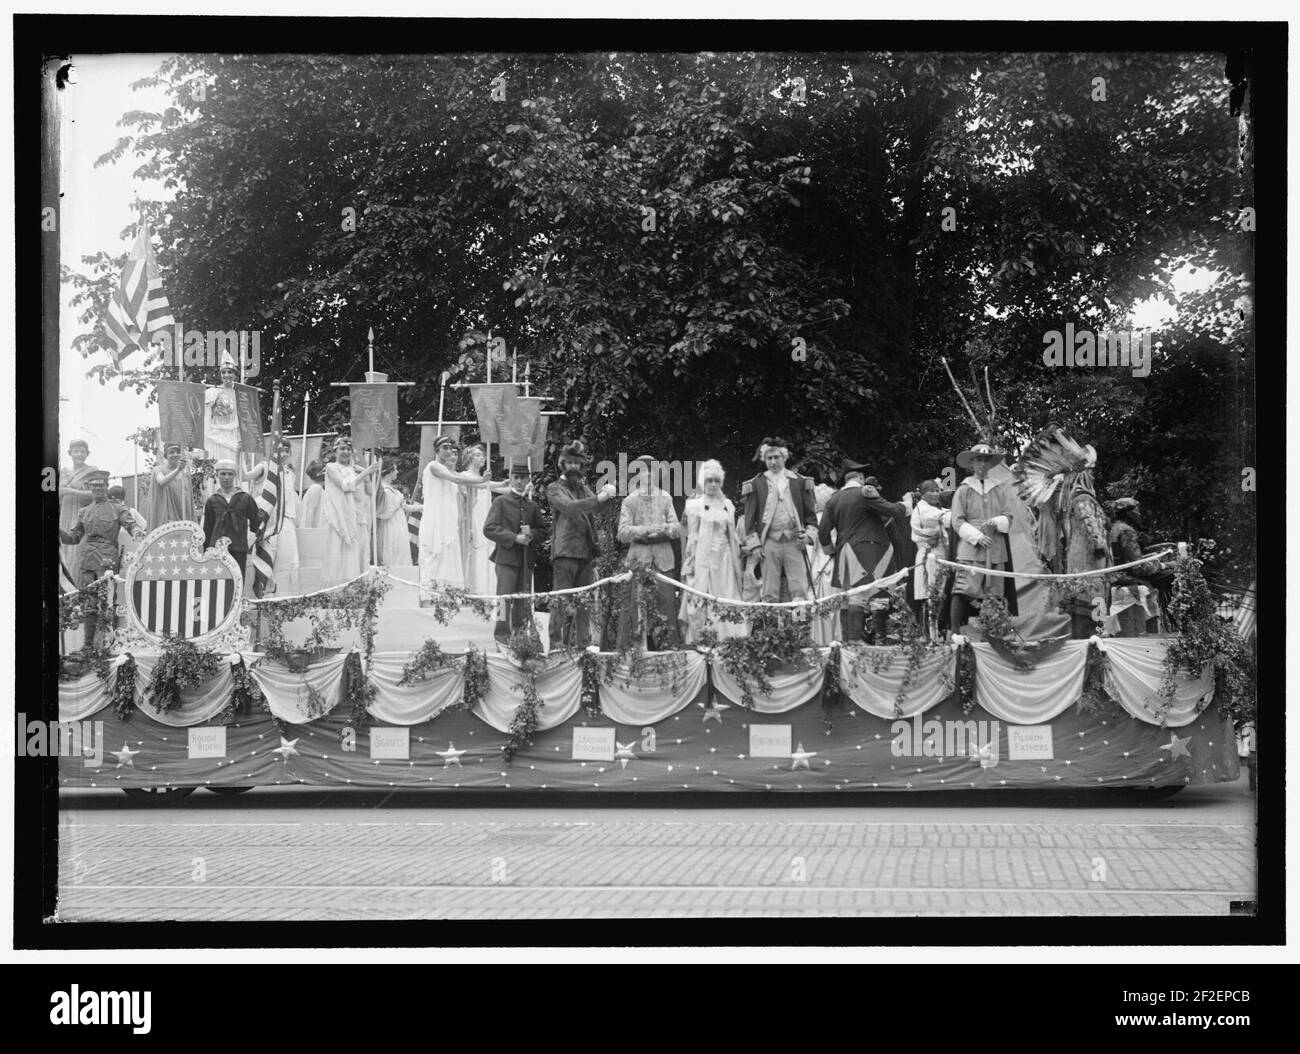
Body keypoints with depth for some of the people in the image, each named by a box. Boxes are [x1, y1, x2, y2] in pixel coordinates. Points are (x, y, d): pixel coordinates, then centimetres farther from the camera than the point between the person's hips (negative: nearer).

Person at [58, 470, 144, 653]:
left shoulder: (118, 510, 7)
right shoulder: (84, 512, 17)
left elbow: (131, 525, -4)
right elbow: (73, 538, 19)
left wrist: (136, 532, -28)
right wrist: (59, 531, 0)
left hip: (107, 560, -4)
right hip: (87, 560, 4)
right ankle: (88, 646, 7)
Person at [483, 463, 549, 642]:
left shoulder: (533, 506, 17)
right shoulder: (500, 502, 3)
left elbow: (543, 532, 18)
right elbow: (489, 529, -6)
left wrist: (532, 535, -5)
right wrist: (514, 538, -13)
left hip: (527, 559, 4)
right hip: (506, 558, -4)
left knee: (523, 601, 4)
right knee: (505, 597, -10)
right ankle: (502, 634, -6)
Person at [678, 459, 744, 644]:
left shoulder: (728, 505, 13)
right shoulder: (695, 506, 2)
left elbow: (733, 537, 16)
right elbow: (692, 538, -1)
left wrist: (736, 562, 12)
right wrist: (690, 565, -6)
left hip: (724, 558, 4)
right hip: (703, 558, -4)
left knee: (727, 597, -1)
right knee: (702, 601, -8)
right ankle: (700, 641, -6)